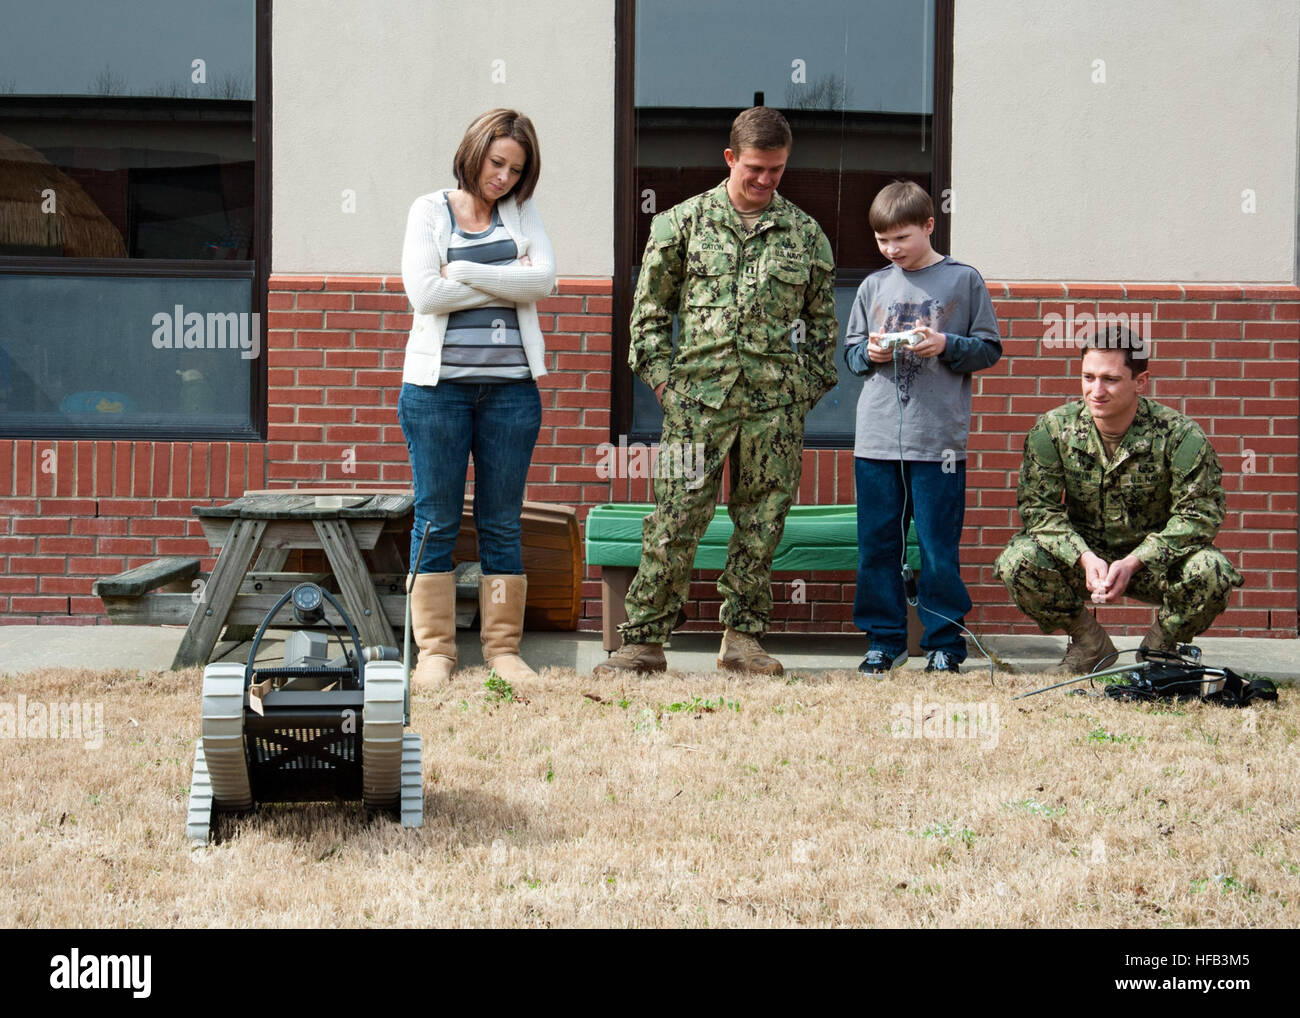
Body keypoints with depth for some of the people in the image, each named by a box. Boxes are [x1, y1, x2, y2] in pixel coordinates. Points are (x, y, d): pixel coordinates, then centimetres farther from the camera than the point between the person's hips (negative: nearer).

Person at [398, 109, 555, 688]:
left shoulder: (521, 212, 12)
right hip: (437, 384, -2)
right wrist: (509, 284, -6)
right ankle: (435, 650, 6)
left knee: (503, 523, 5)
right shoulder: (430, 211, 5)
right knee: (436, 521, 0)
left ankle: (502, 646, 11)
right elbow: (424, 294, -8)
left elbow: (544, 278, -6)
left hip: (511, 386, 2)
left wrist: (465, 273, -10)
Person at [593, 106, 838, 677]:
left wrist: (810, 385, 9)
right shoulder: (683, 223, 6)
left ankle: (743, 638, 17)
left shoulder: (805, 234, 10)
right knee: (674, 523, -5)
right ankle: (643, 641, 2)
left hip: (776, 403, 2)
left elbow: (822, 319, 17)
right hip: (697, 398, -2)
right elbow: (649, 309, 9)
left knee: (761, 524, 6)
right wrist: (661, 375, 1)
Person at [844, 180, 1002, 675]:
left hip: (939, 440, -3)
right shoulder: (874, 286, 12)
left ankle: (944, 642, 10)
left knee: (938, 547, -1)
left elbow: (989, 349, 4)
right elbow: (850, 351, 18)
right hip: (876, 440, 3)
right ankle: (884, 639, 15)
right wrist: (870, 352, -3)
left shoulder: (964, 280, 3)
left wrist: (946, 345, -12)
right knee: (876, 544, 5)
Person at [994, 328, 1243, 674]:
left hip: (1153, 558, -2)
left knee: (1210, 572, -33)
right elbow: (1037, 506, -11)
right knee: (1017, 561, -27)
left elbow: (1200, 512, -18)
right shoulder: (1053, 429, -10)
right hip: (1083, 555, 2)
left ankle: (1159, 646, 1)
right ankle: (1090, 645, 1)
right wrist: (1085, 558, -28)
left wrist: (1133, 563, -29)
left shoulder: (1178, 434, -17)